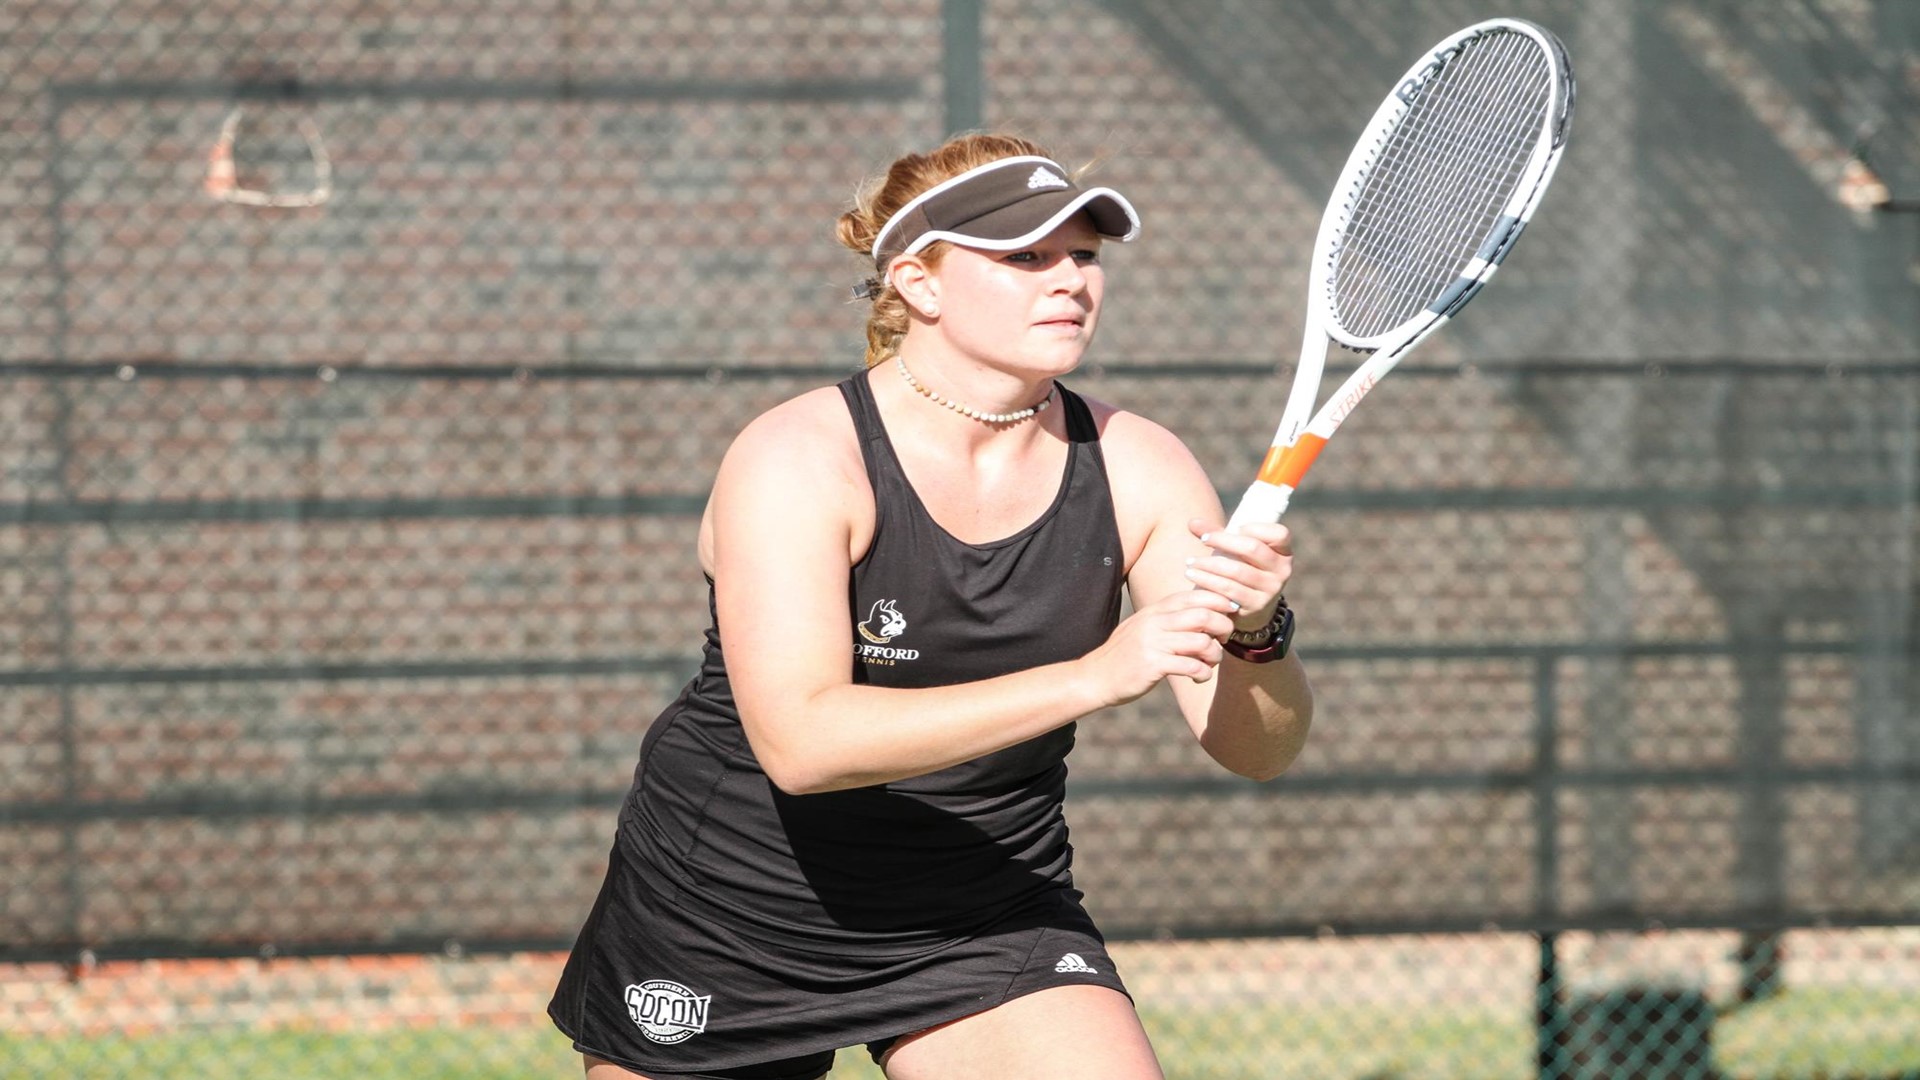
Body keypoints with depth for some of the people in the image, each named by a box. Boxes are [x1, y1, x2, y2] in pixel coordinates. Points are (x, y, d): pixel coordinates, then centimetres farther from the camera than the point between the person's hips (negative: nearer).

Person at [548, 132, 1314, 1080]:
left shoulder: (1137, 469, -9)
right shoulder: (797, 458, -21)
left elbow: (1257, 750, -10)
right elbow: (801, 741, -35)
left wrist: (1255, 634, -34)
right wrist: (1090, 676, -42)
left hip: (991, 923, 3)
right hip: (724, 920, -2)